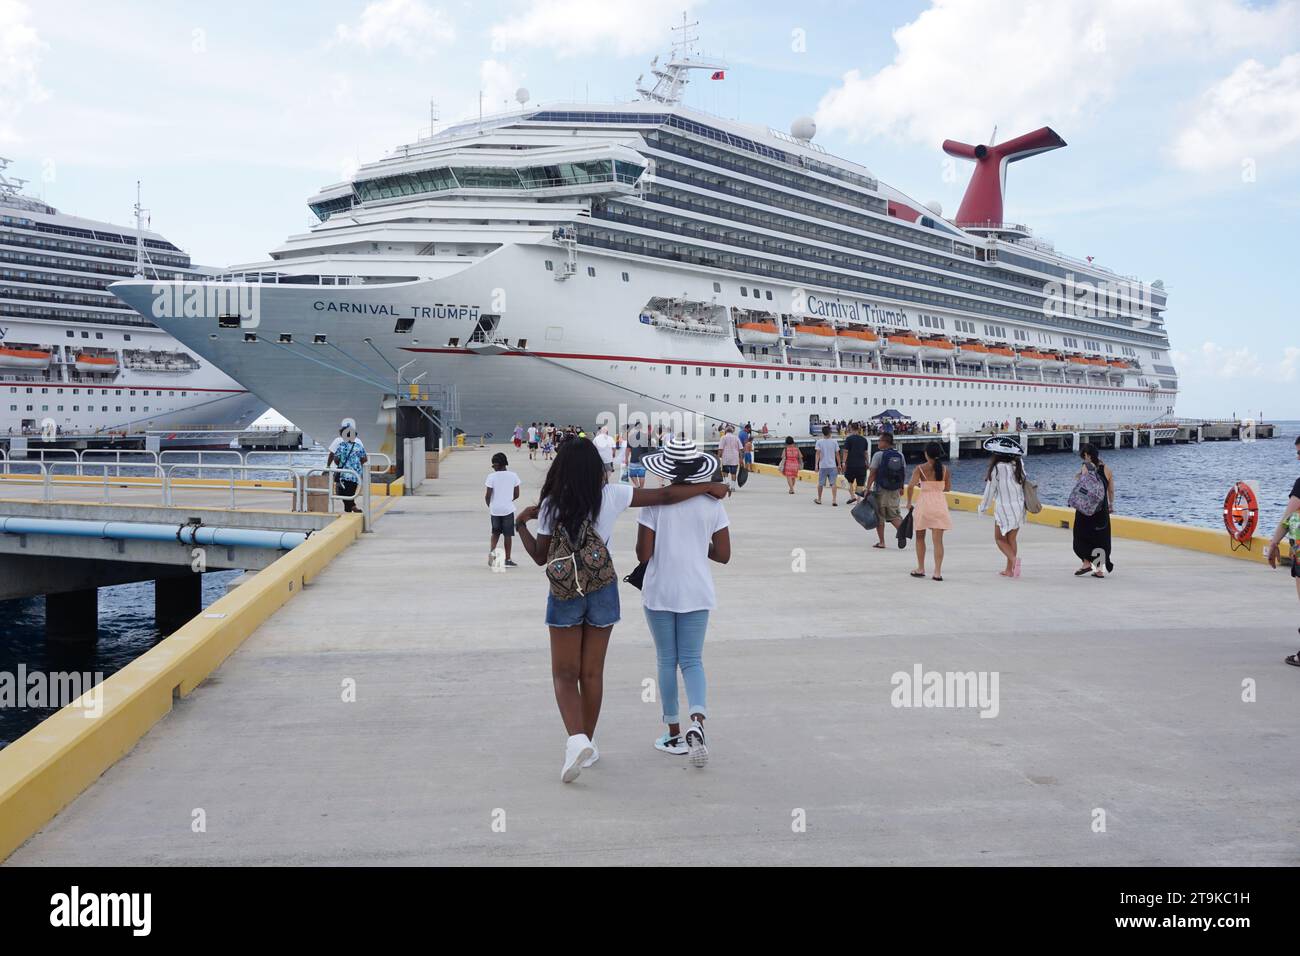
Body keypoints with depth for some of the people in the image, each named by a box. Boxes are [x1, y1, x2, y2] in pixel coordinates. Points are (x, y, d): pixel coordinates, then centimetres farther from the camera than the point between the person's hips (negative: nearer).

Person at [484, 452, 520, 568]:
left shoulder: (492, 476, -9)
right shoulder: (513, 475, -3)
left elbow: (487, 495, -10)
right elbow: (517, 494, 2)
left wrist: (489, 506, 9)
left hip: (495, 509, 0)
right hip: (508, 509, 0)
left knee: (495, 532, 18)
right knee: (508, 535, 7)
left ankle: (491, 551, -3)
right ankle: (507, 559, 10)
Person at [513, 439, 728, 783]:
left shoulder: (551, 505, -11)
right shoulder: (611, 496, -9)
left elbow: (540, 556, -3)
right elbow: (665, 496, -5)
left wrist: (521, 524, 13)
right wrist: (710, 487, 6)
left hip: (565, 593, -2)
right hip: (602, 590, 2)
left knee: (565, 674, 5)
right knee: (592, 673, 13)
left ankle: (576, 739, -16)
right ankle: (587, 743, 24)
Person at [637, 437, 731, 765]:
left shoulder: (655, 503, -11)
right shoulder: (712, 504, -3)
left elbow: (643, 554, -11)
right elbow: (723, 554, -1)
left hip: (660, 592, -1)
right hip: (697, 593, 2)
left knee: (667, 661, 11)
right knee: (692, 660, 8)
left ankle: (674, 734, 18)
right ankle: (697, 720, -17)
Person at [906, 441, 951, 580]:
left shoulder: (920, 468, -6)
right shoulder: (945, 470, 2)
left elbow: (911, 486, -15)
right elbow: (948, 488, 10)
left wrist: (909, 502, -3)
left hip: (924, 503, -2)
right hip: (940, 503, 2)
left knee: (920, 537, 16)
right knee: (938, 540, 1)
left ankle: (921, 569, 20)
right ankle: (937, 571, -4)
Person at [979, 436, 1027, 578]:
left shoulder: (998, 468, -12)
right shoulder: (1018, 465, 1)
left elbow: (990, 490, -4)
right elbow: (1022, 485, 3)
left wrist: (983, 507, 8)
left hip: (1004, 508, -5)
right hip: (1019, 506, 5)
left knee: (999, 538, 7)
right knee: (1011, 539, 13)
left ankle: (1014, 558, -18)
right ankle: (1009, 570, 15)